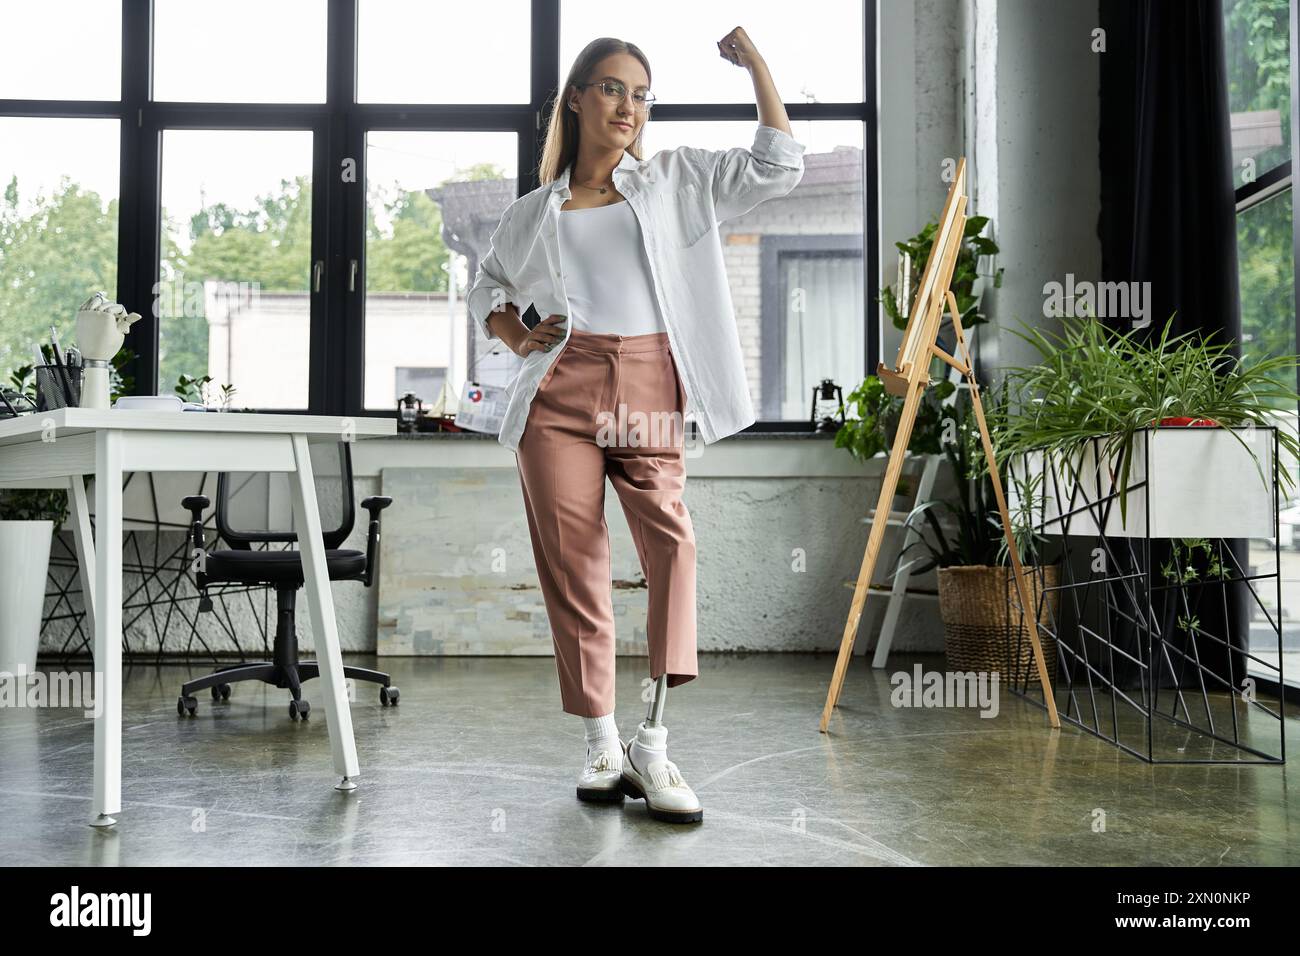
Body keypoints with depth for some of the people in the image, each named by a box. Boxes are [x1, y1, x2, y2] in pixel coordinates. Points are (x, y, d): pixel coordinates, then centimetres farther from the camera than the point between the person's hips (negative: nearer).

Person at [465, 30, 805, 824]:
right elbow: (487, 286, 30)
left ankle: (652, 743, -21)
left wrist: (756, 64, 9)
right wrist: (516, 337, 9)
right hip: (561, 391, 1)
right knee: (573, 566, -4)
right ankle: (603, 745, 7)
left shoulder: (676, 181, 17)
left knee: (670, 535, -23)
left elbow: (777, 168, 9)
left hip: (649, 392, -1)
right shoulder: (534, 212, 18)